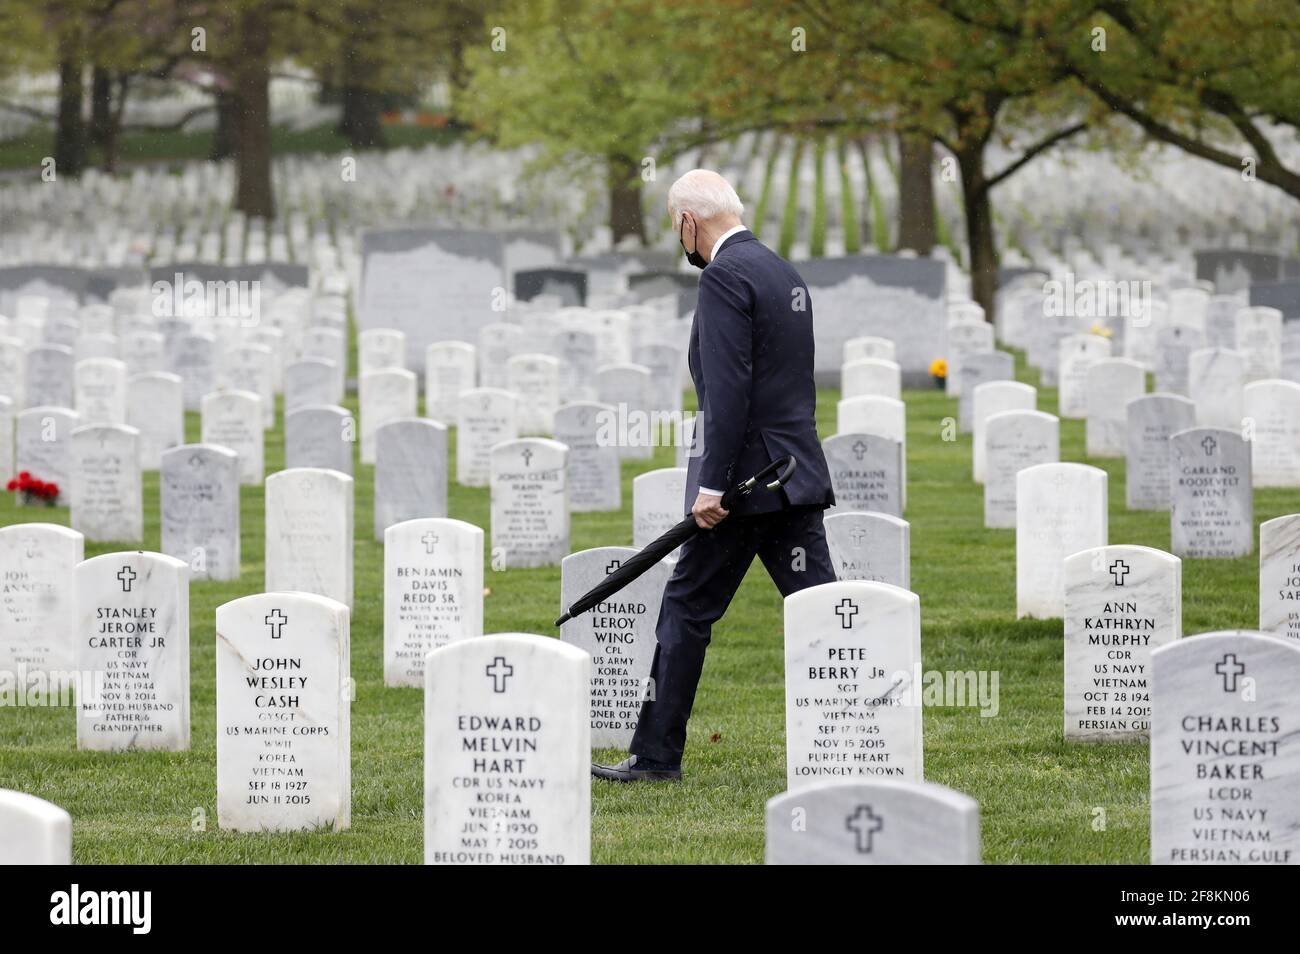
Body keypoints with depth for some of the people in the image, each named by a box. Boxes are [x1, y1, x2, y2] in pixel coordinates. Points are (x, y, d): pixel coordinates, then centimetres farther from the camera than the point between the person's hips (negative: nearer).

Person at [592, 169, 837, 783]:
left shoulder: (725, 276, -13)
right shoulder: (784, 272, 16)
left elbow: (727, 388, -20)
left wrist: (712, 485, -20)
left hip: (745, 478, -8)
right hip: (798, 475, 8)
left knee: (687, 610, 3)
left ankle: (657, 755, 9)